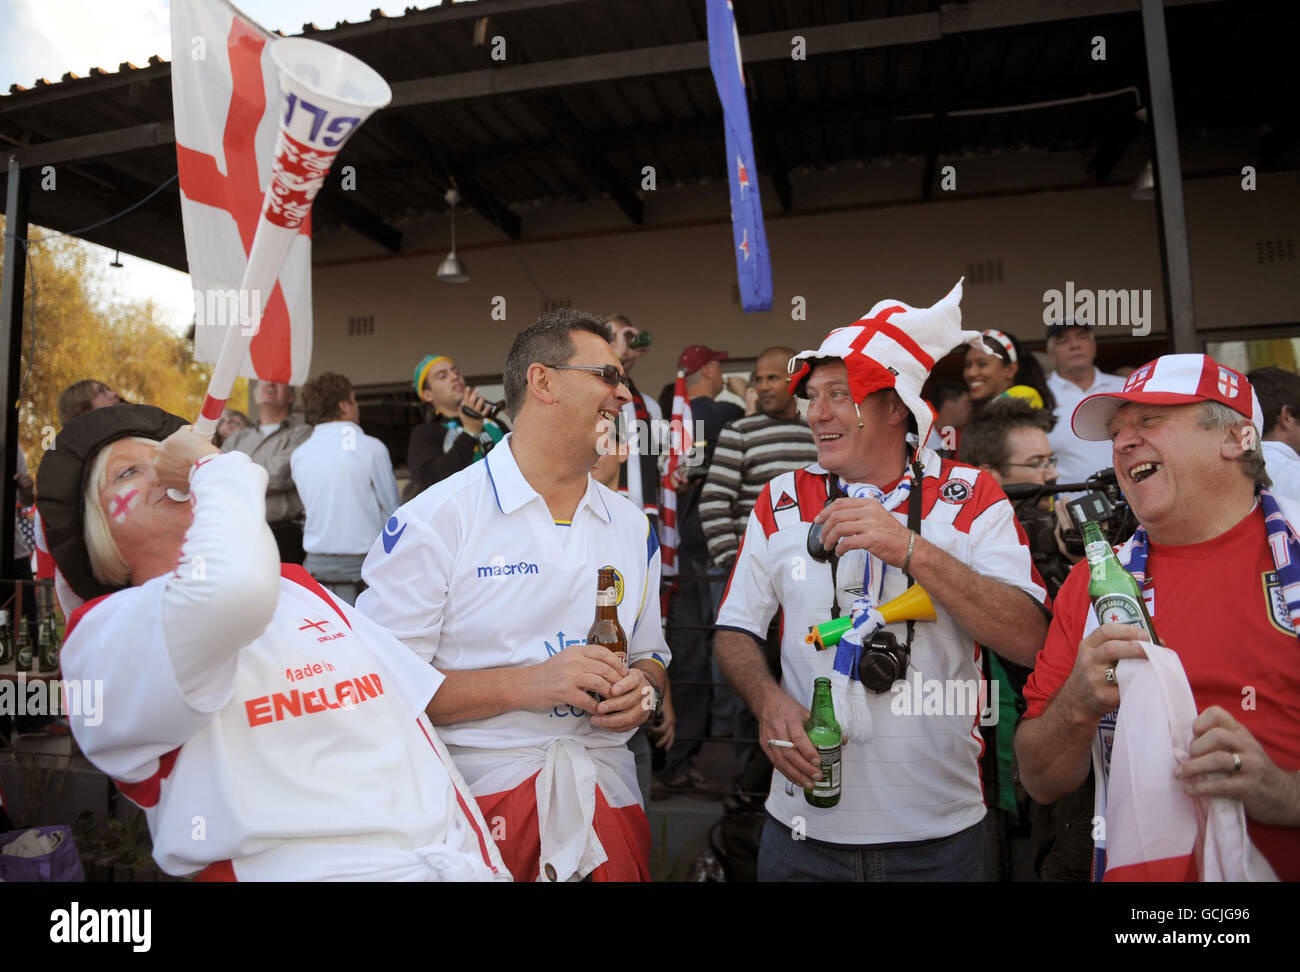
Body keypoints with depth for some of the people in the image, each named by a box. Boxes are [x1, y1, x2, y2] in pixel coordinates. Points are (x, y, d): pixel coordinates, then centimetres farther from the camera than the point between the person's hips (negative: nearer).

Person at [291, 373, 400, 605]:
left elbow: (311, 508, 12)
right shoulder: (370, 448, -8)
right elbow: (392, 508, -3)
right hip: (363, 560, -4)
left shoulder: (298, 455, 5)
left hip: (316, 563, 4)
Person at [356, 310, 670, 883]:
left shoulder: (633, 527, 7)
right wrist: (526, 684, -22)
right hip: (480, 789, -4)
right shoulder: (436, 519, -11)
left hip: (607, 784, 5)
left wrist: (643, 689, -8)